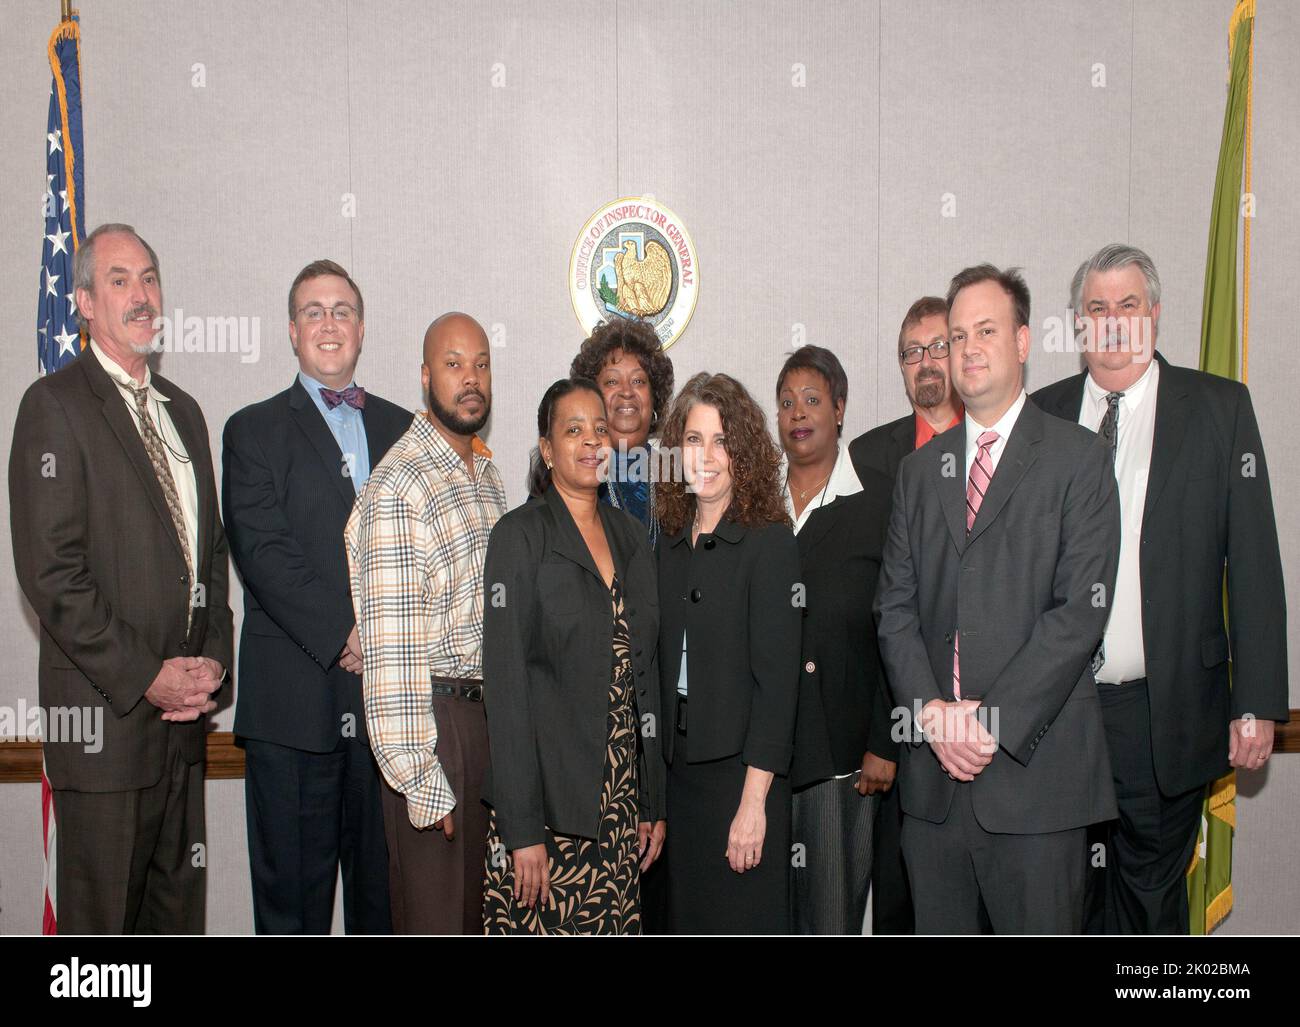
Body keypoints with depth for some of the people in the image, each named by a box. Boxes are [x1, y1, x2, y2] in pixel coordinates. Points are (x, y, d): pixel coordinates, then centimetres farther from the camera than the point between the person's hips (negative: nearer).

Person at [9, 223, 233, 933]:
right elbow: (50, 573, -14)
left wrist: (213, 659, 2)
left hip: (182, 714, 7)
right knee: (101, 918, 6)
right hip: (105, 714, -6)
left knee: (179, 909, 14)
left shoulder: (182, 410, 16)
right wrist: (145, 676, -14)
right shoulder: (55, 405, -7)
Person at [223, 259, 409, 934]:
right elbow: (264, 553, -8)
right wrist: (344, 637, -15)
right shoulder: (254, 430, 4)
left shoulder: (403, 429, 15)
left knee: (383, 886, 12)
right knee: (291, 894, 6)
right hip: (294, 702, -3)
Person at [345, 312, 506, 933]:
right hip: (433, 717, -8)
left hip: (488, 713, 8)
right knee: (433, 912, 4)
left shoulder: (487, 475, 12)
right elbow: (391, 644, -19)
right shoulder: (395, 488, -16)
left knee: (478, 907, 18)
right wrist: (420, 781, -19)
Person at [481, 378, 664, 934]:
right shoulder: (520, 534, -6)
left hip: (620, 796, 5)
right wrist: (521, 828, -15)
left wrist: (654, 800, 11)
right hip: (546, 795, -5)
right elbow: (506, 683, -11)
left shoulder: (630, 534, 12)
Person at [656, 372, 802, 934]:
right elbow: (667, 668, 10)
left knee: (745, 922, 4)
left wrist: (753, 798, -17)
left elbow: (777, 678, -14)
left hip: (741, 770, -6)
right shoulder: (671, 544, 9)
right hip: (679, 770, 6)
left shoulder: (769, 542, -10)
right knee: (687, 918, 15)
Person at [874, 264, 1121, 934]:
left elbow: (1081, 608, -9)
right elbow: (895, 606, 8)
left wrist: (993, 721, -15)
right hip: (932, 773, 4)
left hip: (1034, 765, -4)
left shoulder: (1078, 458, 0)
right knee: (938, 930, 11)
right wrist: (932, 712, -7)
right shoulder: (919, 469, 14)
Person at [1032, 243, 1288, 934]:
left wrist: (1257, 704, -5)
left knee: (1153, 895, 11)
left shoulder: (1219, 407, 1)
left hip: (1165, 712, -1)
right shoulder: (1042, 414, 5)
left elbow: (1254, 563, -1)